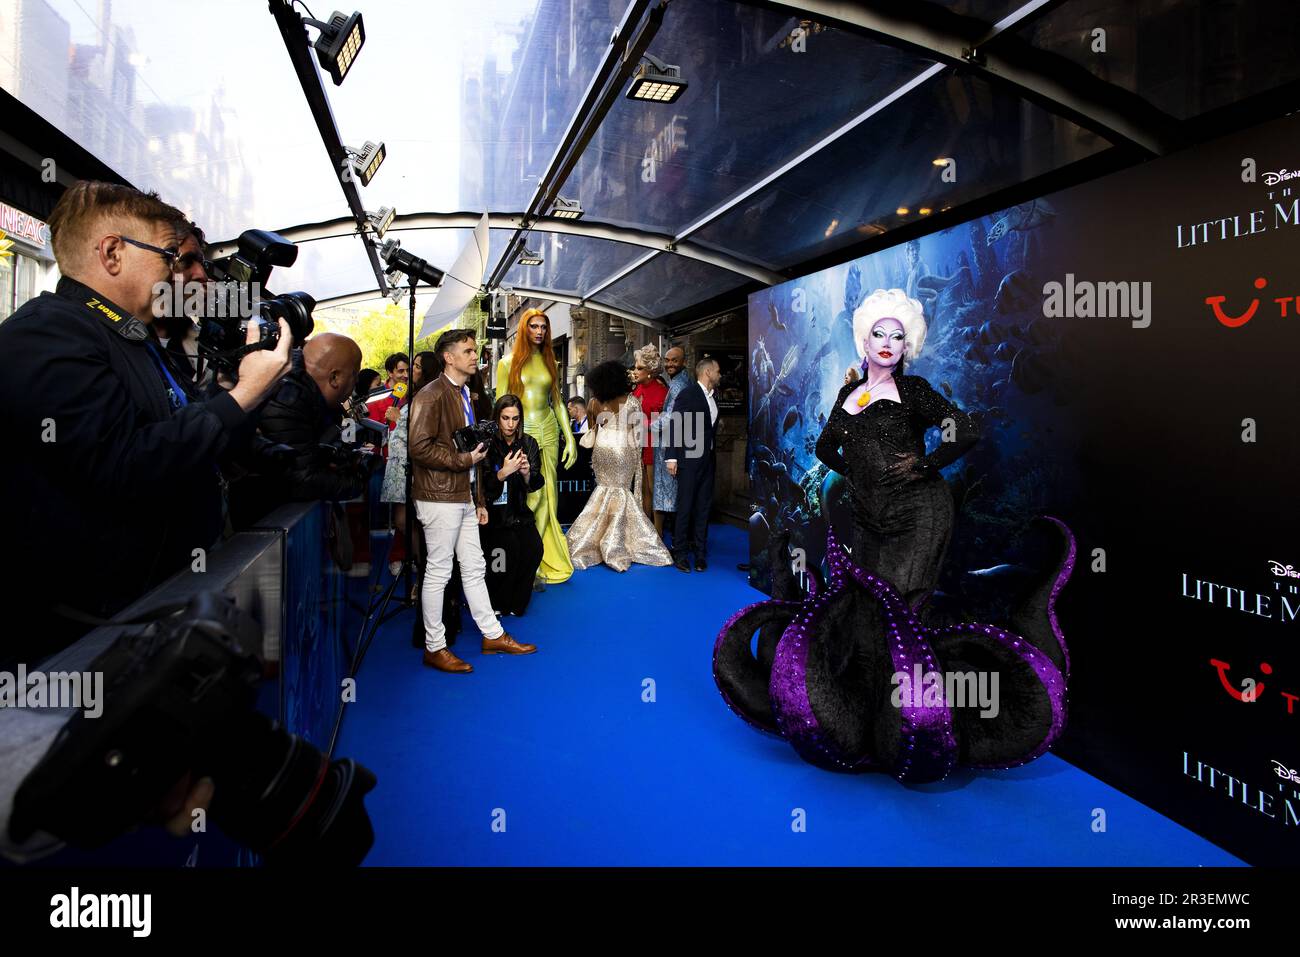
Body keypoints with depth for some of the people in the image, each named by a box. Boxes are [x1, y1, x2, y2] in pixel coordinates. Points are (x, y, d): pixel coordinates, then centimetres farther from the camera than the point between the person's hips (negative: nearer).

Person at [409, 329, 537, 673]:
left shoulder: (465, 394, 16)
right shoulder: (432, 395, -12)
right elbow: (419, 448, -22)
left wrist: (479, 500, 18)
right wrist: (462, 460, -15)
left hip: (464, 497, 9)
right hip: (439, 498, -9)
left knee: (474, 568, 14)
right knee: (438, 571, 1)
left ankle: (493, 635, 24)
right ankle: (434, 647, 14)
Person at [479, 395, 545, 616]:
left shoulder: (528, 443, 5)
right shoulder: (487, 444, -6)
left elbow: (535, 485, 4)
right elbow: (481, 486, -11)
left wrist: (527, 474, -18)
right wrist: (503, 472, -26)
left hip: (518, 510, 4)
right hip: (492, 512, -3)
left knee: (533, 548, -19)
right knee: (509, 547, -25)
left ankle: (516, 604, 4)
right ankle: (496, 603, 0)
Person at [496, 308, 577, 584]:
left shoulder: (549, 362, 13)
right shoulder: (508, 363, 3)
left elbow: (557, 402, 14)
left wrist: (569, 437, 8)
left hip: (548, 432, 4)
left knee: (546, 498, 4)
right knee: (526, 498, -7)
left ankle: (541, 560, 14)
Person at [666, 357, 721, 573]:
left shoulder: (712, 397, 12)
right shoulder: (687, 394, -8)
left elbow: (712, 429, 14)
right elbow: (675, 426, -11)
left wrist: (713, 454, 9)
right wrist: (671, 458, -14)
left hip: (708, 460, 7)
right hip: (689, 459, -7)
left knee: (703, 508, 9)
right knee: (685, 507, -1)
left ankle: (700, 553, 15)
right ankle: (680, 553, 7)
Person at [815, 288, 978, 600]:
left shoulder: (912, 388, -4)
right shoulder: (849, 392, 11)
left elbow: (967, 433, -13)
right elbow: (825, 446, 22)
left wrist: (923, 467, -10)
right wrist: (853, 470, 8)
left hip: (917, 515, -5)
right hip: (867, 518, 5)